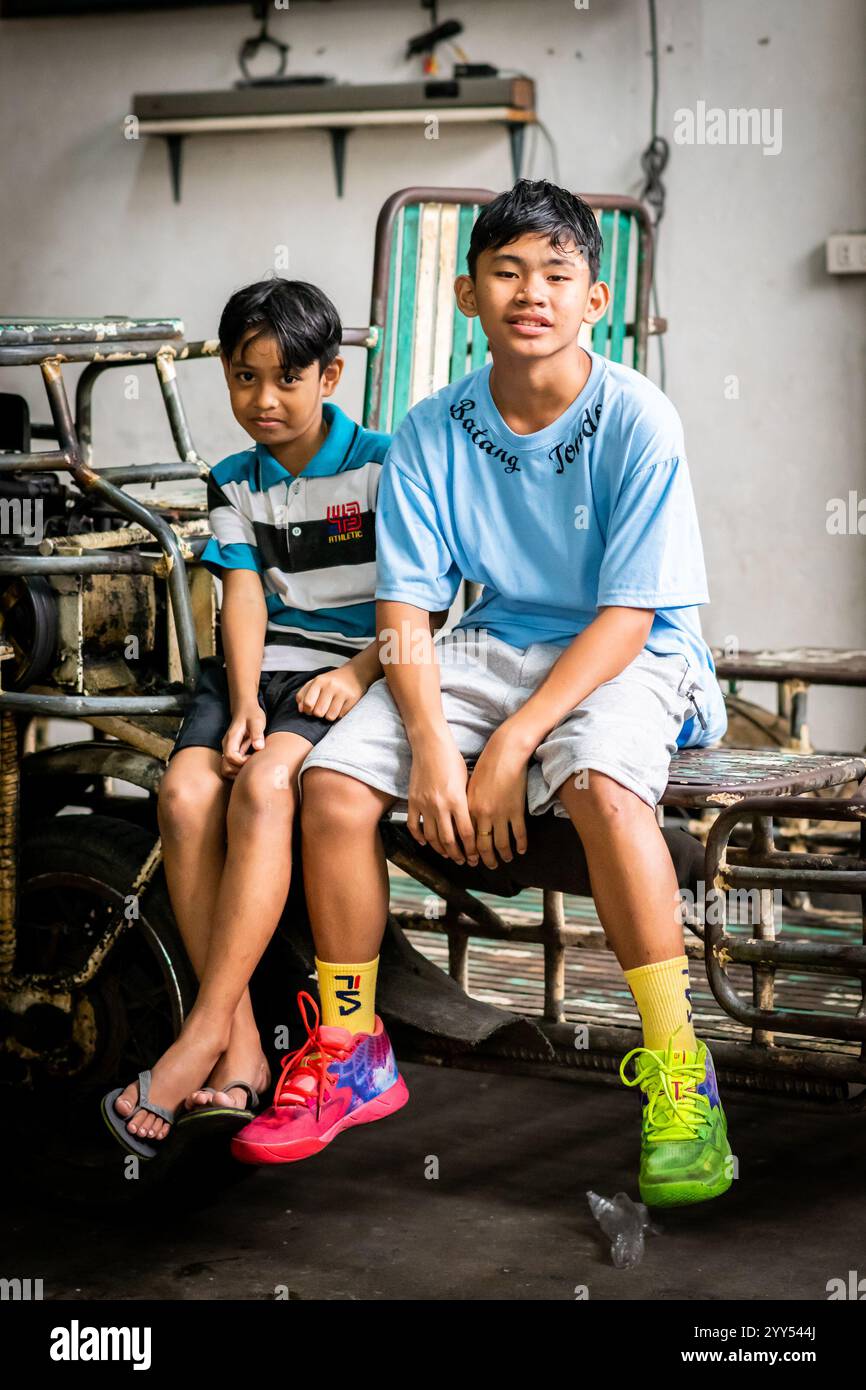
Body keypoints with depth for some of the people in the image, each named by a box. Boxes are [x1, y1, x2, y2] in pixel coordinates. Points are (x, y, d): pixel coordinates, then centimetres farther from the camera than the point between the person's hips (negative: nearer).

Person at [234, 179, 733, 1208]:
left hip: (626, 658, -4)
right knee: (334, 776, -17)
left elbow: (627, 616, -16)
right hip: (494, 648, 4)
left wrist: (512, 746, -24)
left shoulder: (638, 421, -13)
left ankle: (675, 1067, -24)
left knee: (598, 779, -37)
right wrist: (432, 745, -20)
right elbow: (405, 609, -2)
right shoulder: (431, 434, -1)